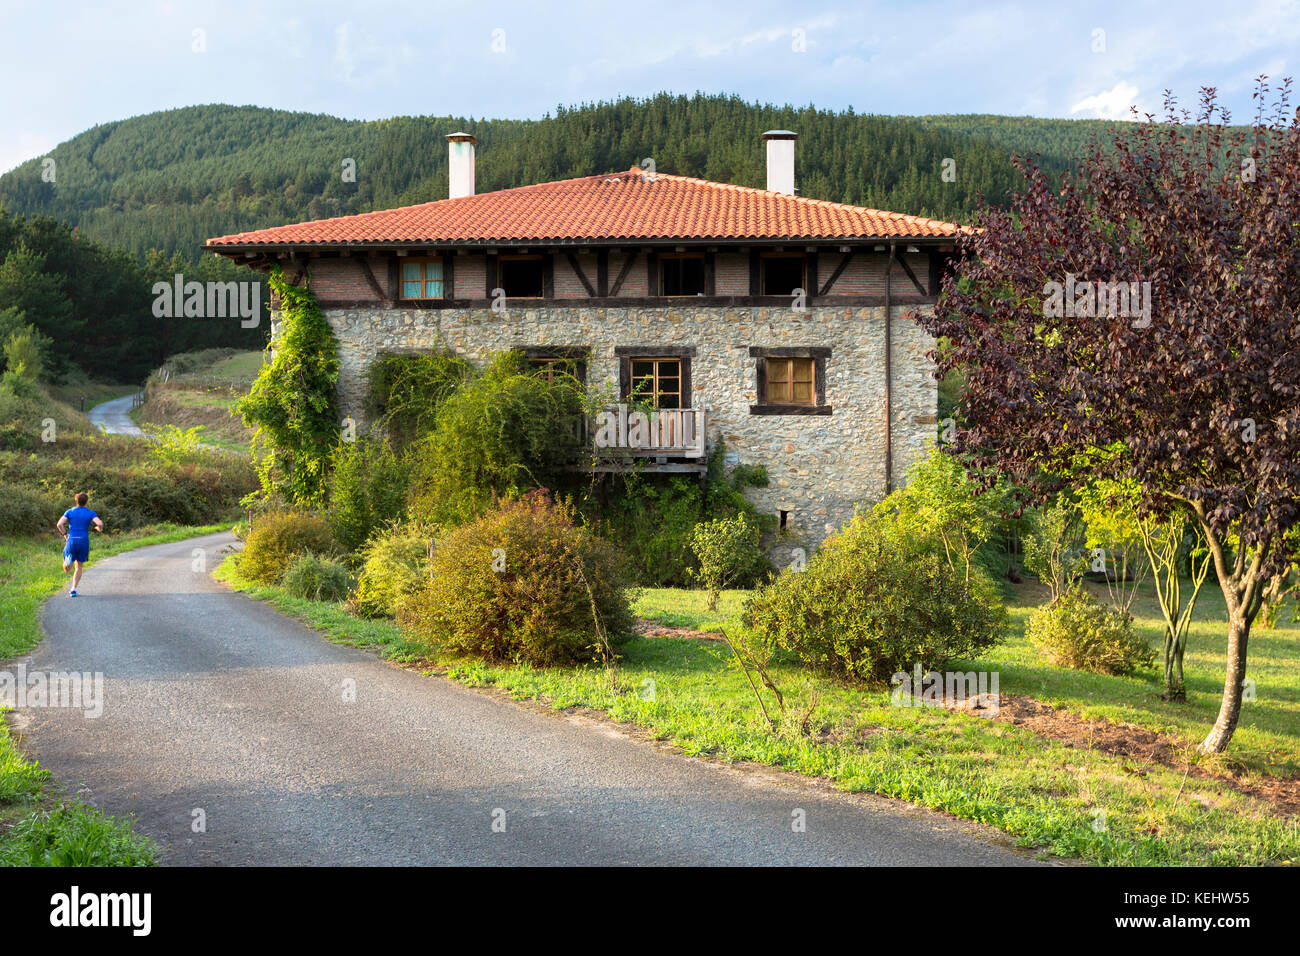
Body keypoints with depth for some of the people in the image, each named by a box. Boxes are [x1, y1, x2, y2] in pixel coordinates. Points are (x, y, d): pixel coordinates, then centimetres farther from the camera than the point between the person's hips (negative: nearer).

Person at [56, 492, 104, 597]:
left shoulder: (69, 512, 4)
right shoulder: (90, 513, 1)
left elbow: (59, 524, -8)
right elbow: (100, 524, -14)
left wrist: (65, 534, 8)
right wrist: (99, 528, 10)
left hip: (71, 541, 0)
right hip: (84, 542, 0)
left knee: (67, 569, 8)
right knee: (79, 567, 15)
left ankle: (68, 560, -29)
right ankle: (73, 589, 2)